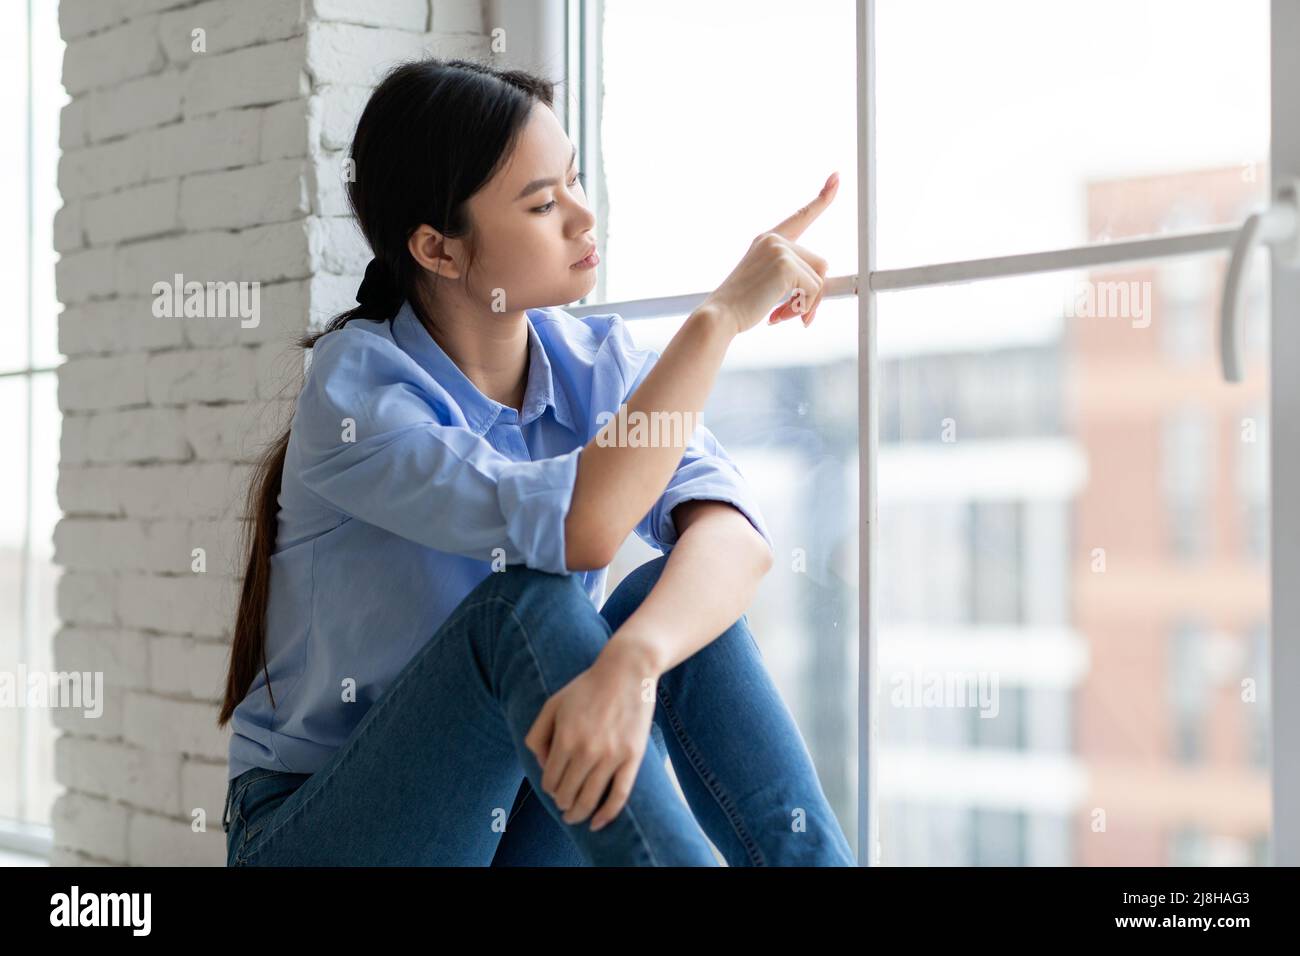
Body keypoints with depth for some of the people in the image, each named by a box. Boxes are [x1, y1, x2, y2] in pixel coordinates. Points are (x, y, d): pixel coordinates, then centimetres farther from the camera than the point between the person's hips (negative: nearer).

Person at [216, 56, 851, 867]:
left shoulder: (598, 364, -2)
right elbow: (576, 526, -33)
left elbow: (736, 534, -22)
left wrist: (630, 662, -42)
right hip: (317, 834, -4)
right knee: (529, 604, -30)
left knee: (673, 593, -22)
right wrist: (725, 314, -30)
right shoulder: (355, 383, -17)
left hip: (509, 815, 5)